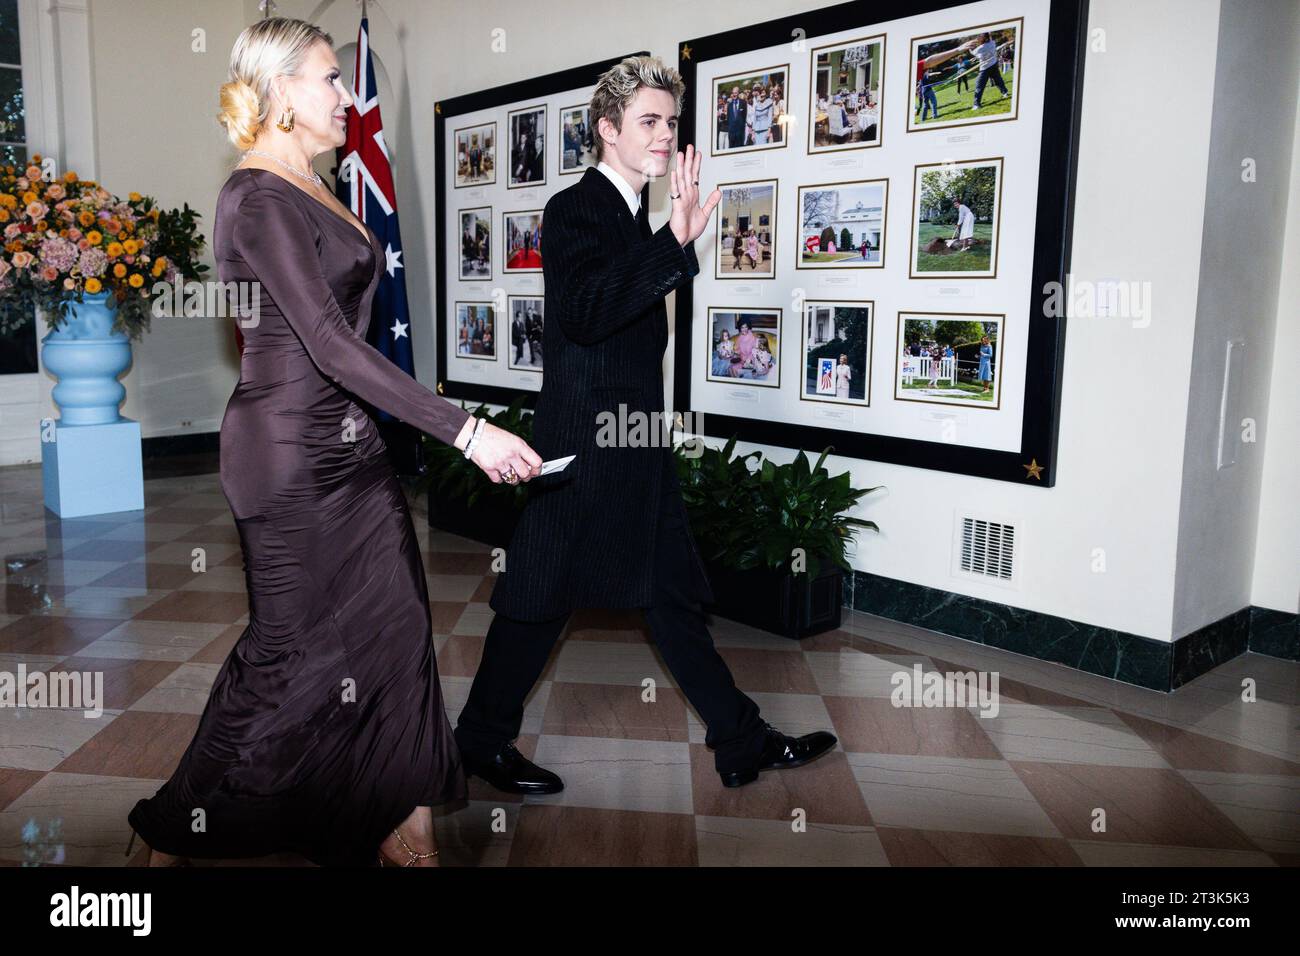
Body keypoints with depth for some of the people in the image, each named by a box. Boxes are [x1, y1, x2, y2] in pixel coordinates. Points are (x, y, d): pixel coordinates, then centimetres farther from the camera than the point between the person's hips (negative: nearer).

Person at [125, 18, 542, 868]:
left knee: (394, 625, 9)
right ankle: (177, 830, 24)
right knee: (296, 647, 2)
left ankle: (401, 825, 22)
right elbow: (331, 343, -26)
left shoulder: (307, 186, 12)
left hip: (345, 438, 9)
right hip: (288, 451, -9)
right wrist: (467, 432, -30)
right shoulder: (260, 200, -17)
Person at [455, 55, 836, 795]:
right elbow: (584, 314, -29)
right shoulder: (576, 209, -11)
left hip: (637, 443, 9)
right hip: (584, 445, -9)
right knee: (541, 599, 4)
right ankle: (485, 738, 23)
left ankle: (744, 742, 21)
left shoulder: (633, 218, 16)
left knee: (675, 593, 12)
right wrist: (674, 242, -33)